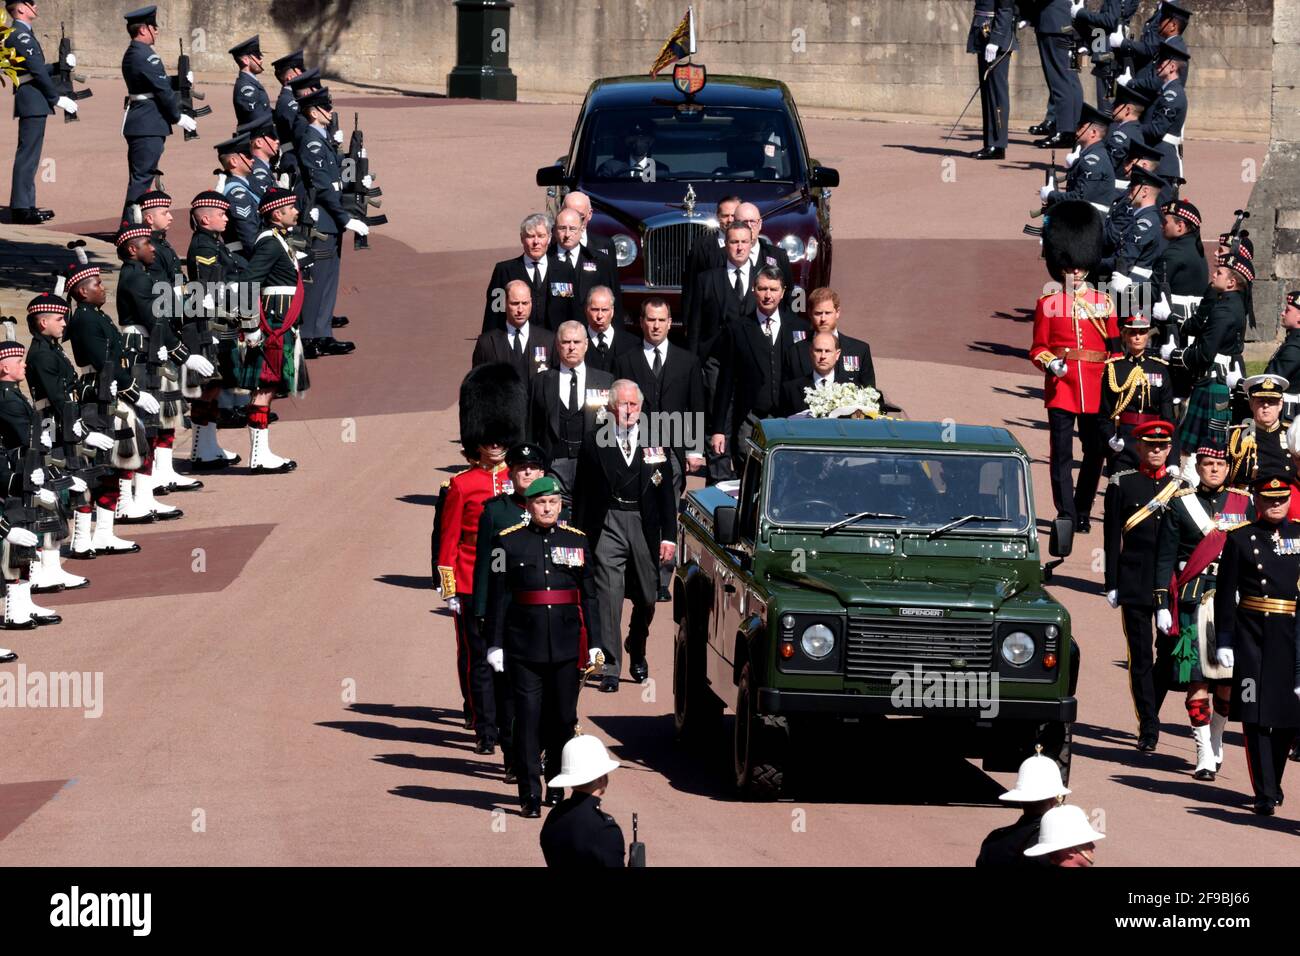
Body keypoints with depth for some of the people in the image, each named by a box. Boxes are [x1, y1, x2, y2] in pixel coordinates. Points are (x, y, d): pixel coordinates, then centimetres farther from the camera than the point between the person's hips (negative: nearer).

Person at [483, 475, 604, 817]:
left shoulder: (578, 542, 8)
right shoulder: (508, 542, 1)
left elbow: (589, 596, 10)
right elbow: (497, 596, 0)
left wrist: (595, 643, 6)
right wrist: (495, 644, -4)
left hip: (566, 646, 2)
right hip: (525, 644, -2)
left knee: (564, 718, 7)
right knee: (528, 718, -5)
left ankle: (557, 788, 21)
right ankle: (530, 795, -4)